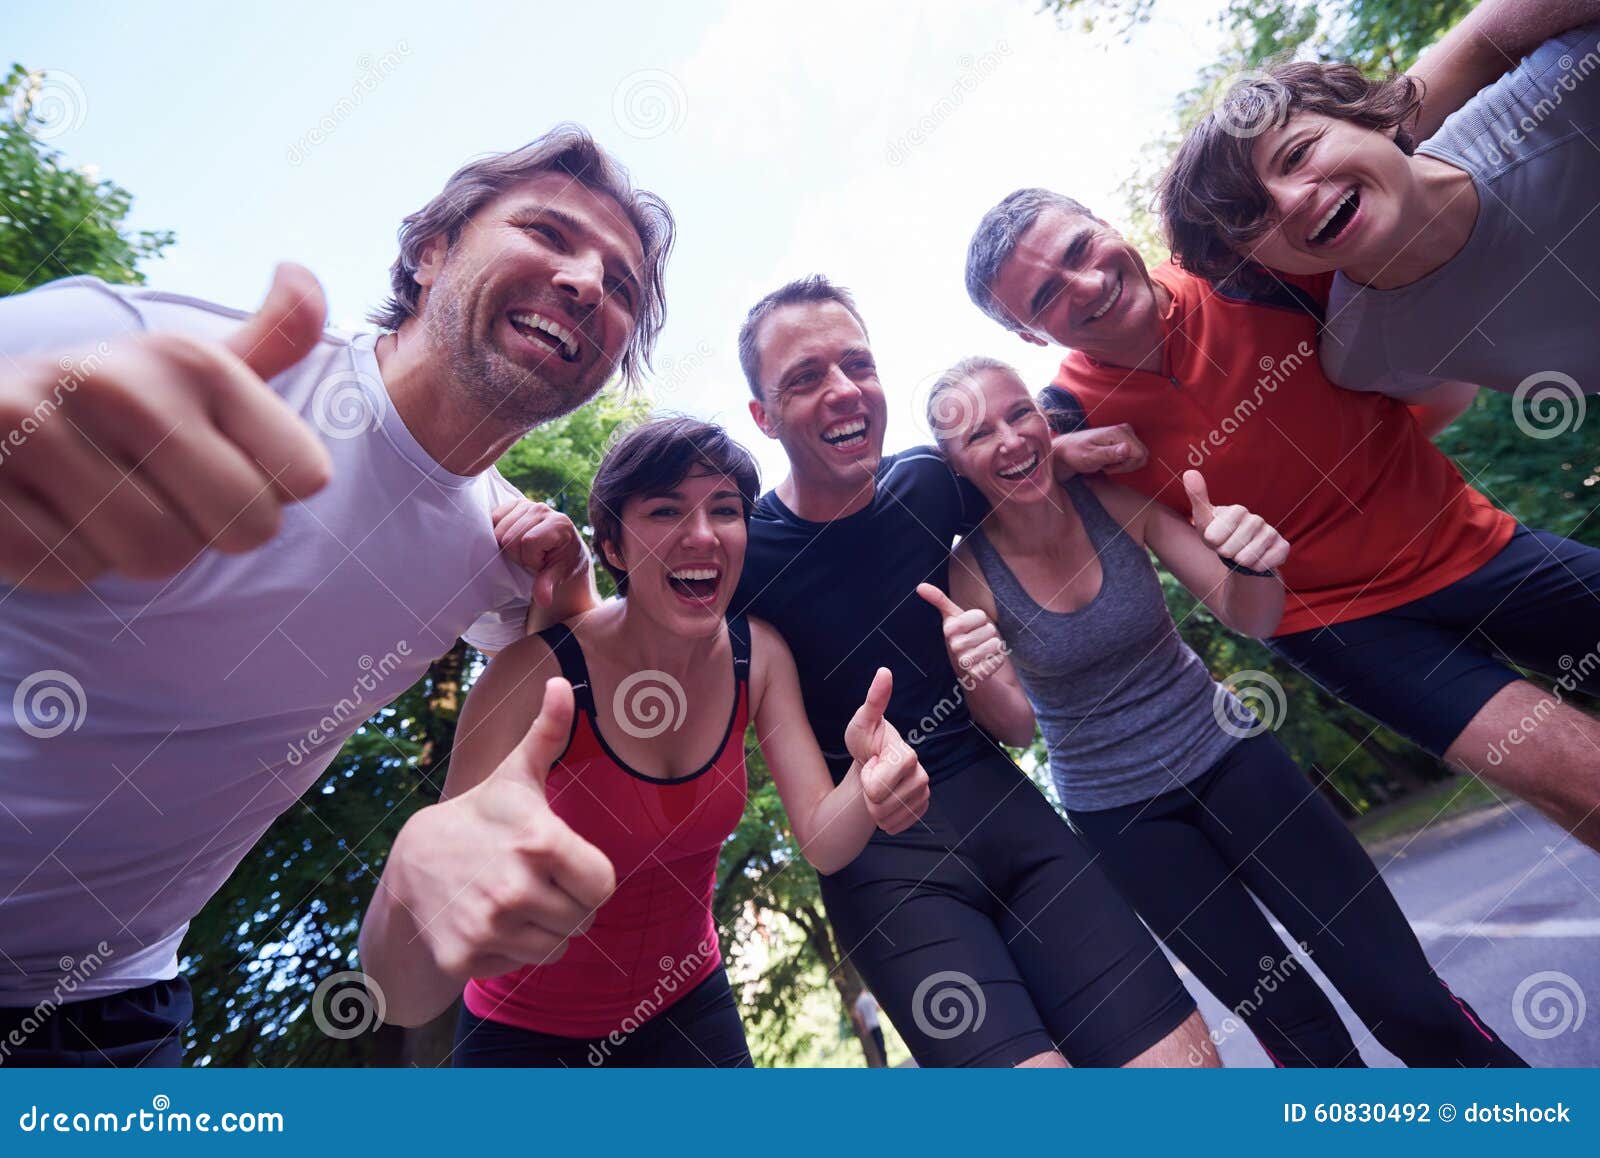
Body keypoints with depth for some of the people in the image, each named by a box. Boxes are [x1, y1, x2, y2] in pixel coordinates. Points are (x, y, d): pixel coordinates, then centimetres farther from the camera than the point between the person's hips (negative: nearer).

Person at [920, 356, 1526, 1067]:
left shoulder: (1113, 500, -12)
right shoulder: (971, 571, -16)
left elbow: (1250, 619, -9)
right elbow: (1013, 727, -16)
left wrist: (1251, 561, -32)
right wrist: (977, 673, -38)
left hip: (1224, 753, 2)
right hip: (1116, 812, -1)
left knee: (1410, 1003, 4)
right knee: (1305, 1034, 5)